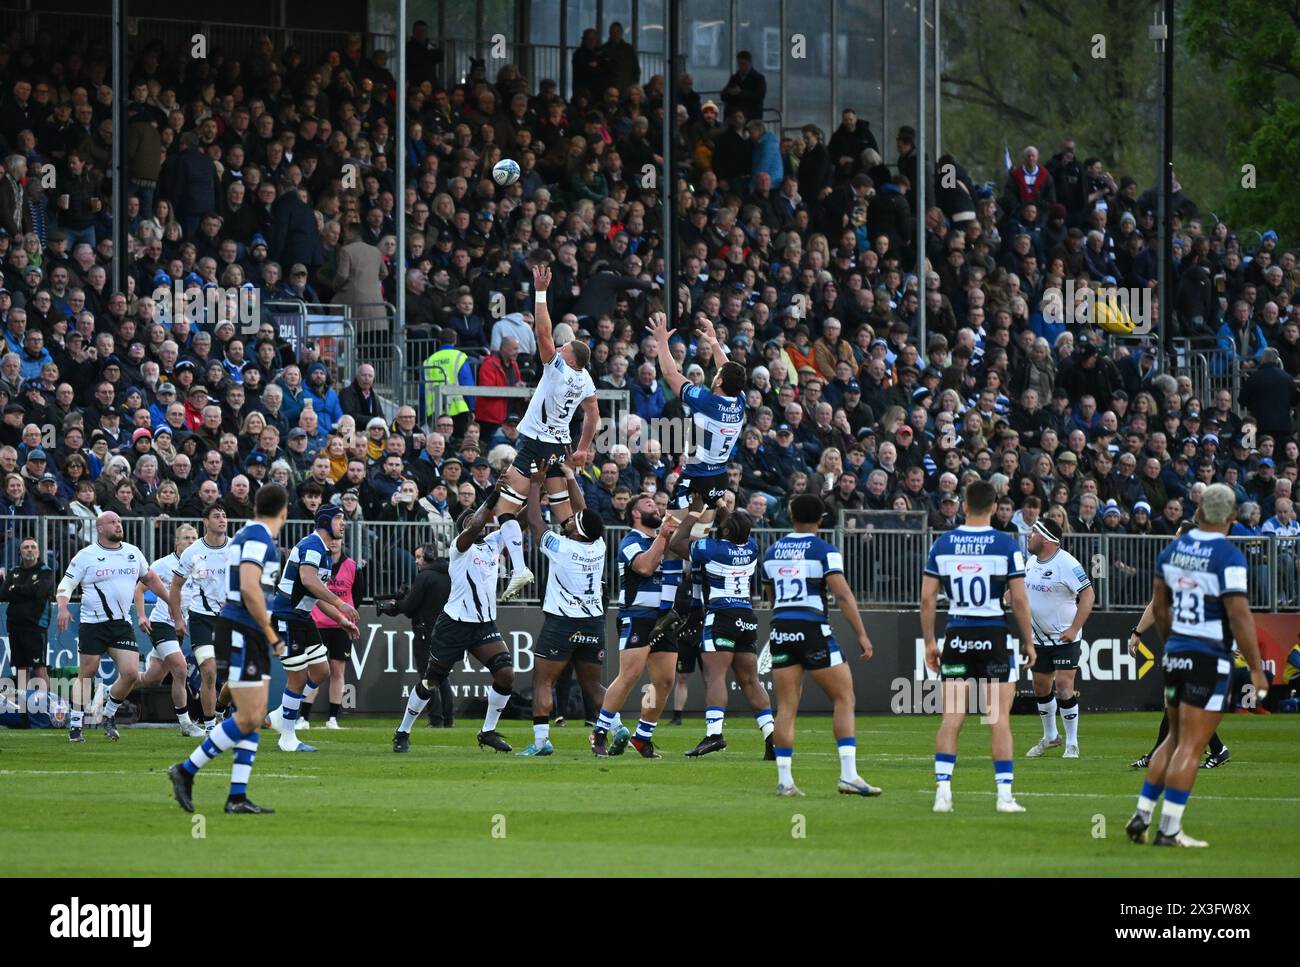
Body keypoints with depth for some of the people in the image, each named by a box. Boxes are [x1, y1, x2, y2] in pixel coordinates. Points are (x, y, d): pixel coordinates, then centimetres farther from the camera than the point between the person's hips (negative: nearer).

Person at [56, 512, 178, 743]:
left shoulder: (133, 553, 10)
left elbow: (150, 579, 24)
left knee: (131, 673, -9)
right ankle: (75, 725, 11)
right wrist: (63, 607, -23)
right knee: (86, 675, 0)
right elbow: (66, 584, -4)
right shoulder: (86, 556, -3)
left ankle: (109, 715, 13)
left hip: (122, 624, 4)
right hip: (92, 624, -4)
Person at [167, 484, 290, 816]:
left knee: (255, 717, 6)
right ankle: (187, 771, -2)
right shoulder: (258, 538, -14)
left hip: (251, 637, 10)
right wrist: (271, 635, -19)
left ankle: (238, 796, 5)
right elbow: (249, 588, -25)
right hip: (243, 635, -10)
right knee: (248, 718, -10)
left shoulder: (250, 534, 16)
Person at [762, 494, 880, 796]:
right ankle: (848, 775, -8)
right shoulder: (824, 550, -5)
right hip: (813, 631, -5)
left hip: (780, 632, 5)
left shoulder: (772, 552, 13)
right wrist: (862, 635, -12)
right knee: (844, 699, 2)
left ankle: (784, 780, 3)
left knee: (786, 708, 6)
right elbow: (842, 594, -13)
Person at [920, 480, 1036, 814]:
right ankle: (1004, 795, -1)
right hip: (995, 635, -2)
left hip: (957, 636, 2)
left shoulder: (942, 544, 2)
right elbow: (1020, 601, -7)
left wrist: (929, 642, 11)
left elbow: (927, 599, 2)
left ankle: (942, 791, -1)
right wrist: (1029, 642, 4)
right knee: (999, 720, 1)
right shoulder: (1005, 545, -6)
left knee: (951, 718, 4)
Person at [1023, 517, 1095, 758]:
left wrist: (1074, 629, -24)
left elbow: (1088, 595, -20)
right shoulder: (1032, 562, 7)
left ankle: (1072, 744, -3)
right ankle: (1050, 737, 31)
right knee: (1041, 686, 12)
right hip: (1039, 637, 8)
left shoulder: (1066, 564, -18)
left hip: (1065, 638, -8)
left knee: (1064, 686, -13)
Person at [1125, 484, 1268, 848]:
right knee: (1190, 746, -2)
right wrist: (1255, 668, -10)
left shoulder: (1173, 550, 7)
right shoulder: (1228, 558, -15)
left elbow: (1159, 606, 16)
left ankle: (1141, 817, 16)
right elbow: (1239, 617, -17)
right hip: (1209, 660, -7)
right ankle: (1168, 829, -2)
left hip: (1175, 654, 7)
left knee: (1175, 739, 19)